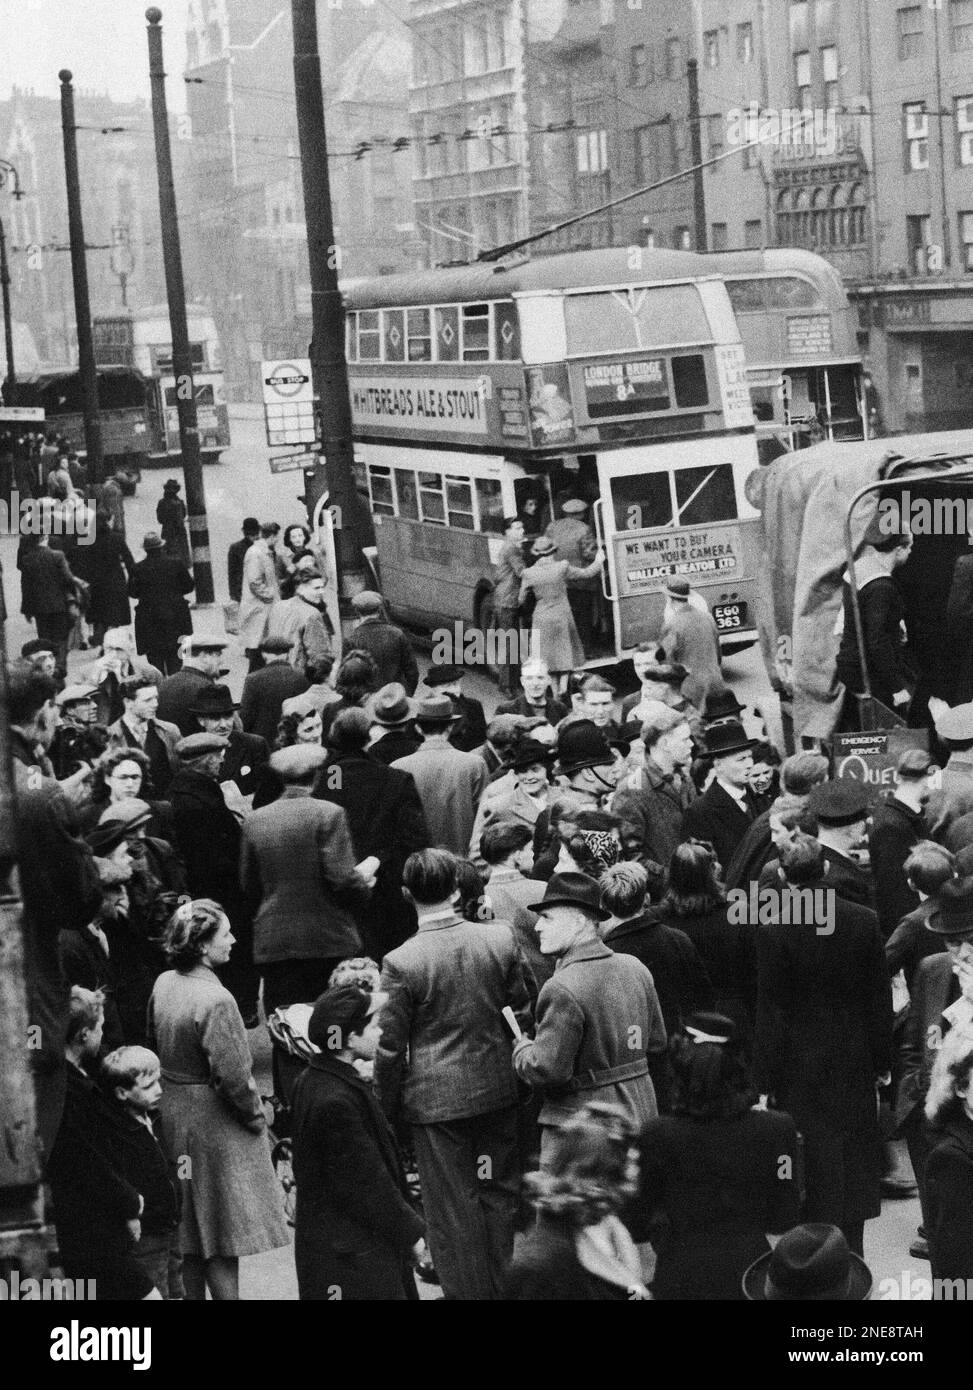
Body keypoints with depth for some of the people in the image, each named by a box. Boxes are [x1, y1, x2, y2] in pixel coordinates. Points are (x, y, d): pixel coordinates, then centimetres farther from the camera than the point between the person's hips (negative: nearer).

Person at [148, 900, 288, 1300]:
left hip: (172, 1112, 8)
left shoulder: (164, 984, -1)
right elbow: (232, 1074, -24)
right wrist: (255, 1115, -8)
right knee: (223, 1238, 1)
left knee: (193, 1230, 18)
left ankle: (194, 1295, 27)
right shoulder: (216, 1000, -26)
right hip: (214, 1122, -8)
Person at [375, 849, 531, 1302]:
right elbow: (523, 1011, 5)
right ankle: (507, 1286, 27)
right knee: (501, 1195, 17)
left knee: (454, 1209, 7)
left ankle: (468, 1290, 15)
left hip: (436, 1099, -4)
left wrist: (388, 1106, 2)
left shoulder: (401, 962, -16)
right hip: (498, 1091, 4)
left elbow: (391, 1047, -10)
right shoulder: (500, 939, -6)